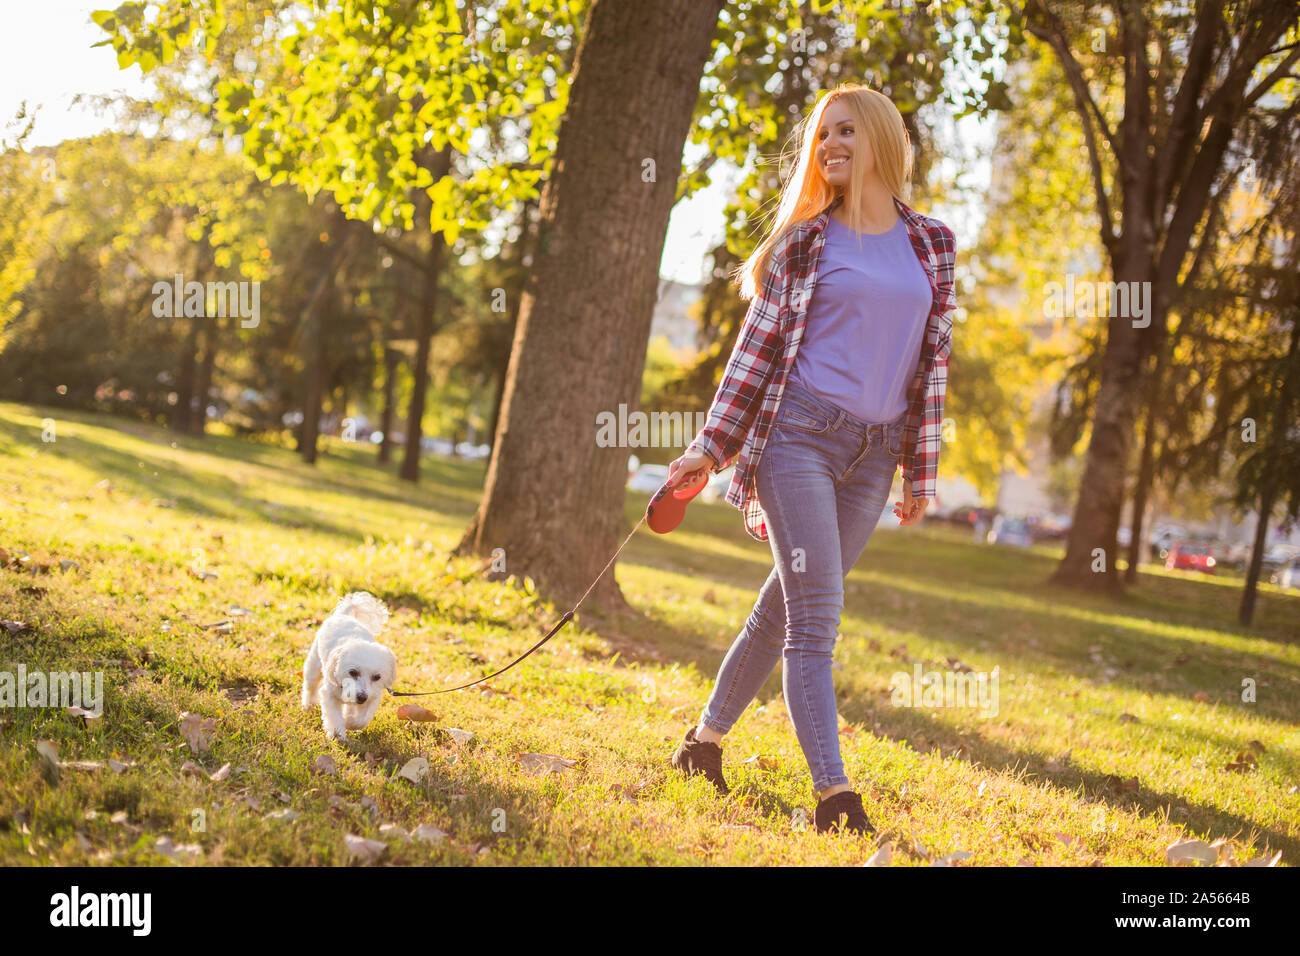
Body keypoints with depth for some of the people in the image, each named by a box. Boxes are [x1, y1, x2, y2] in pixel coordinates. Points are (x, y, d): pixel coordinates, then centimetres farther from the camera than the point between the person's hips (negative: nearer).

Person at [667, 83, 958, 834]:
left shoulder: (932, 244, 10)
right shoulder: (804, 241, 3)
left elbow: (934, 360, 12)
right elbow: (759, 346, 3)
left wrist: (922, 469, 9)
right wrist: (709, 449, -1)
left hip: (874, 452, 4)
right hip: (798, 432, -3)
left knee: (787, 605, 9)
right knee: (817, 610, -12)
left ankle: (707, 739, 25)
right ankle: (834, 793, -14)